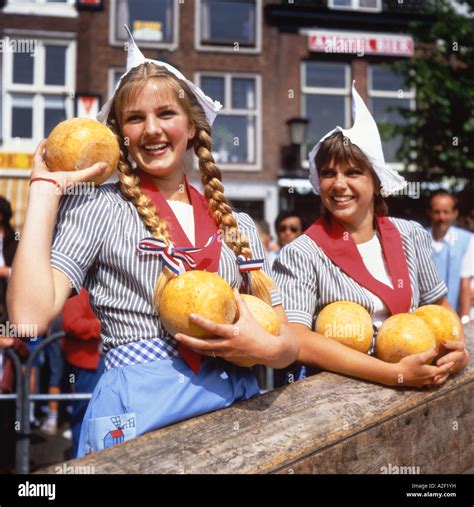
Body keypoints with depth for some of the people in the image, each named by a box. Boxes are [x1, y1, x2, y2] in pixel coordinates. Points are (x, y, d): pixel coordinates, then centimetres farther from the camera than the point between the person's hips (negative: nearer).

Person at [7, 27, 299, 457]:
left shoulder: (237, 225, 12)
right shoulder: (96, 207, 0)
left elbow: (288, 339, 11)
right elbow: (30, 315, -15)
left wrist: (267, 347, -12)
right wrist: (45, 188, -8)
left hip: (237, 405, 4)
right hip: (142, 409, -4)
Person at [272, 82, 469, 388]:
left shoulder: (412, 236, 7)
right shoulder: (300, 256, -7)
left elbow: (439, 306, 17)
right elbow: (295, 340, -18)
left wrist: (458, 349, -5)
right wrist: (396, 374, -23)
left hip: (417, 381, 4)